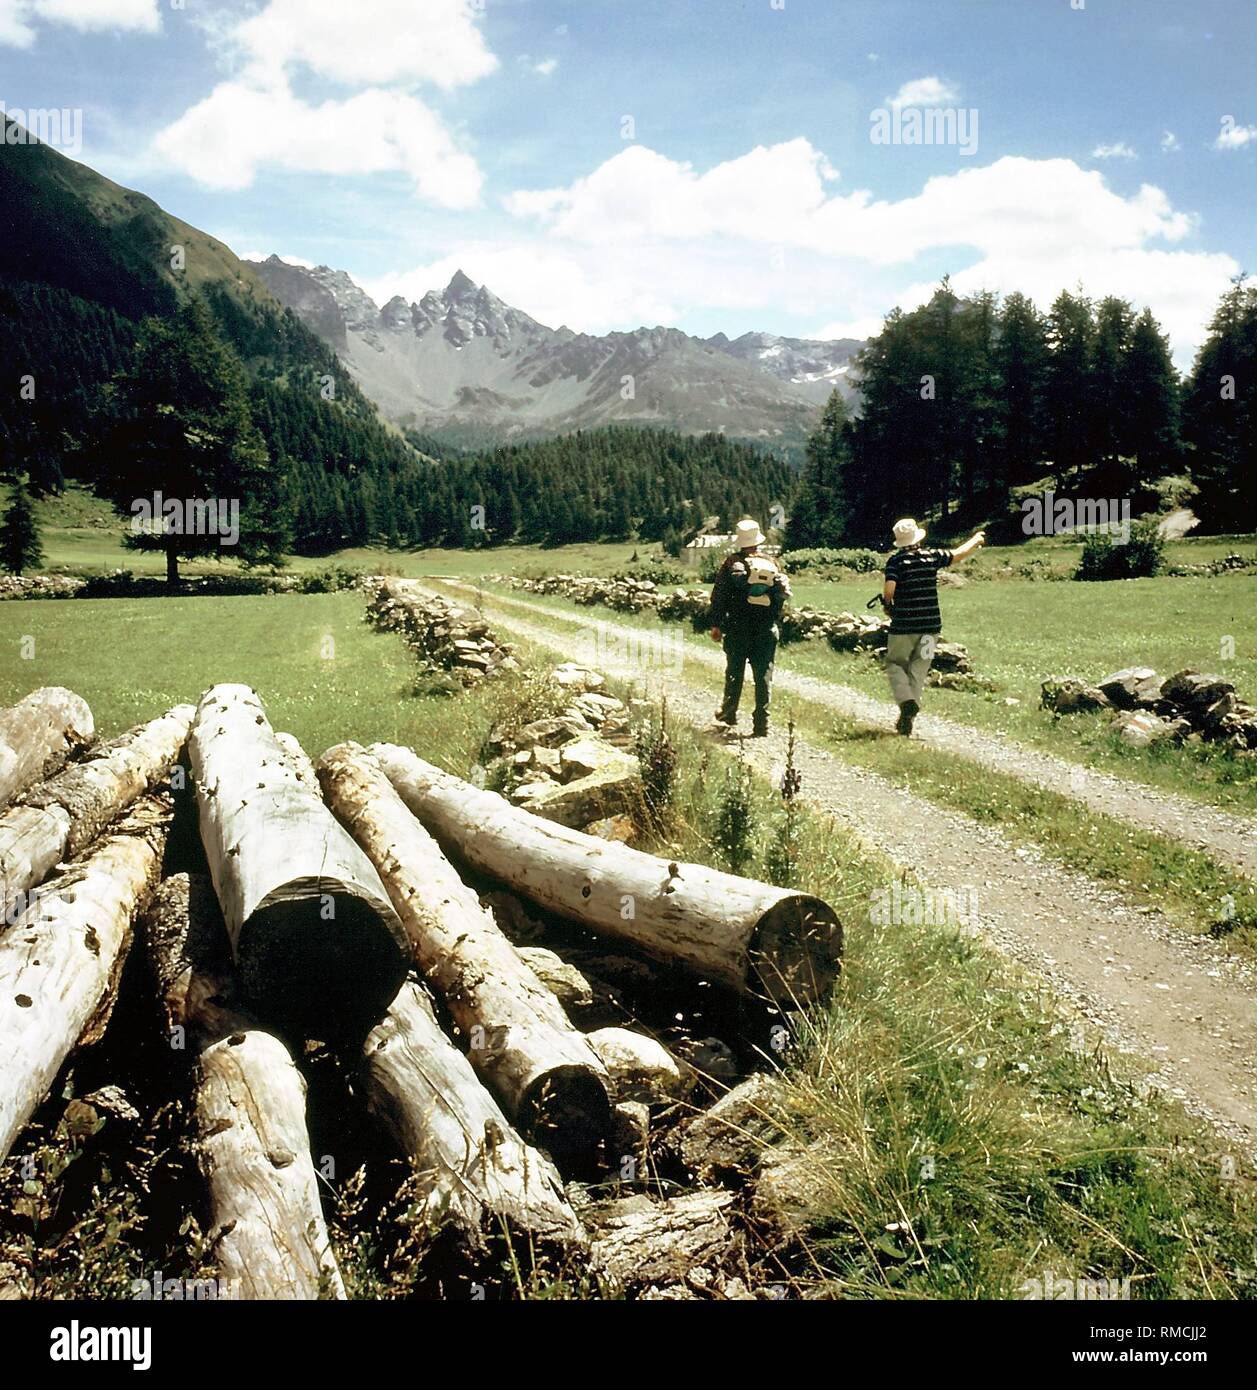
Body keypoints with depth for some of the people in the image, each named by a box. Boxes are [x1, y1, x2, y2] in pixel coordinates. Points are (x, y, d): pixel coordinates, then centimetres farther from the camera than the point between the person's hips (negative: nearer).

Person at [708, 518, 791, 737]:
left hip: (737, 628, -1)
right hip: (767, 629, 1)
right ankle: (761, 723, 1)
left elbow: (719, 596, -6)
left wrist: (716, 625, 0)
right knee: (763, 675, 3)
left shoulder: (732, 564, -5)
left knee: (734, 671, 15)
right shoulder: (773, 564, 3)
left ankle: (729, 713, 26)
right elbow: (784, 593, 8)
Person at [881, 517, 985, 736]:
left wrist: (887, 603, 3)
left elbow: (889, 589, -19)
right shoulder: (932, 556, 4)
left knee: (895, 664, 12)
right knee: (918, 670, 10)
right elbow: (959, 553, 21)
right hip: (930, 625, 3)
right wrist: (976, 540, 39)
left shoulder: (896, 560, -6)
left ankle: (906, 701, -13)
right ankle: (908, 719, 8)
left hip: (903, 625, -3)